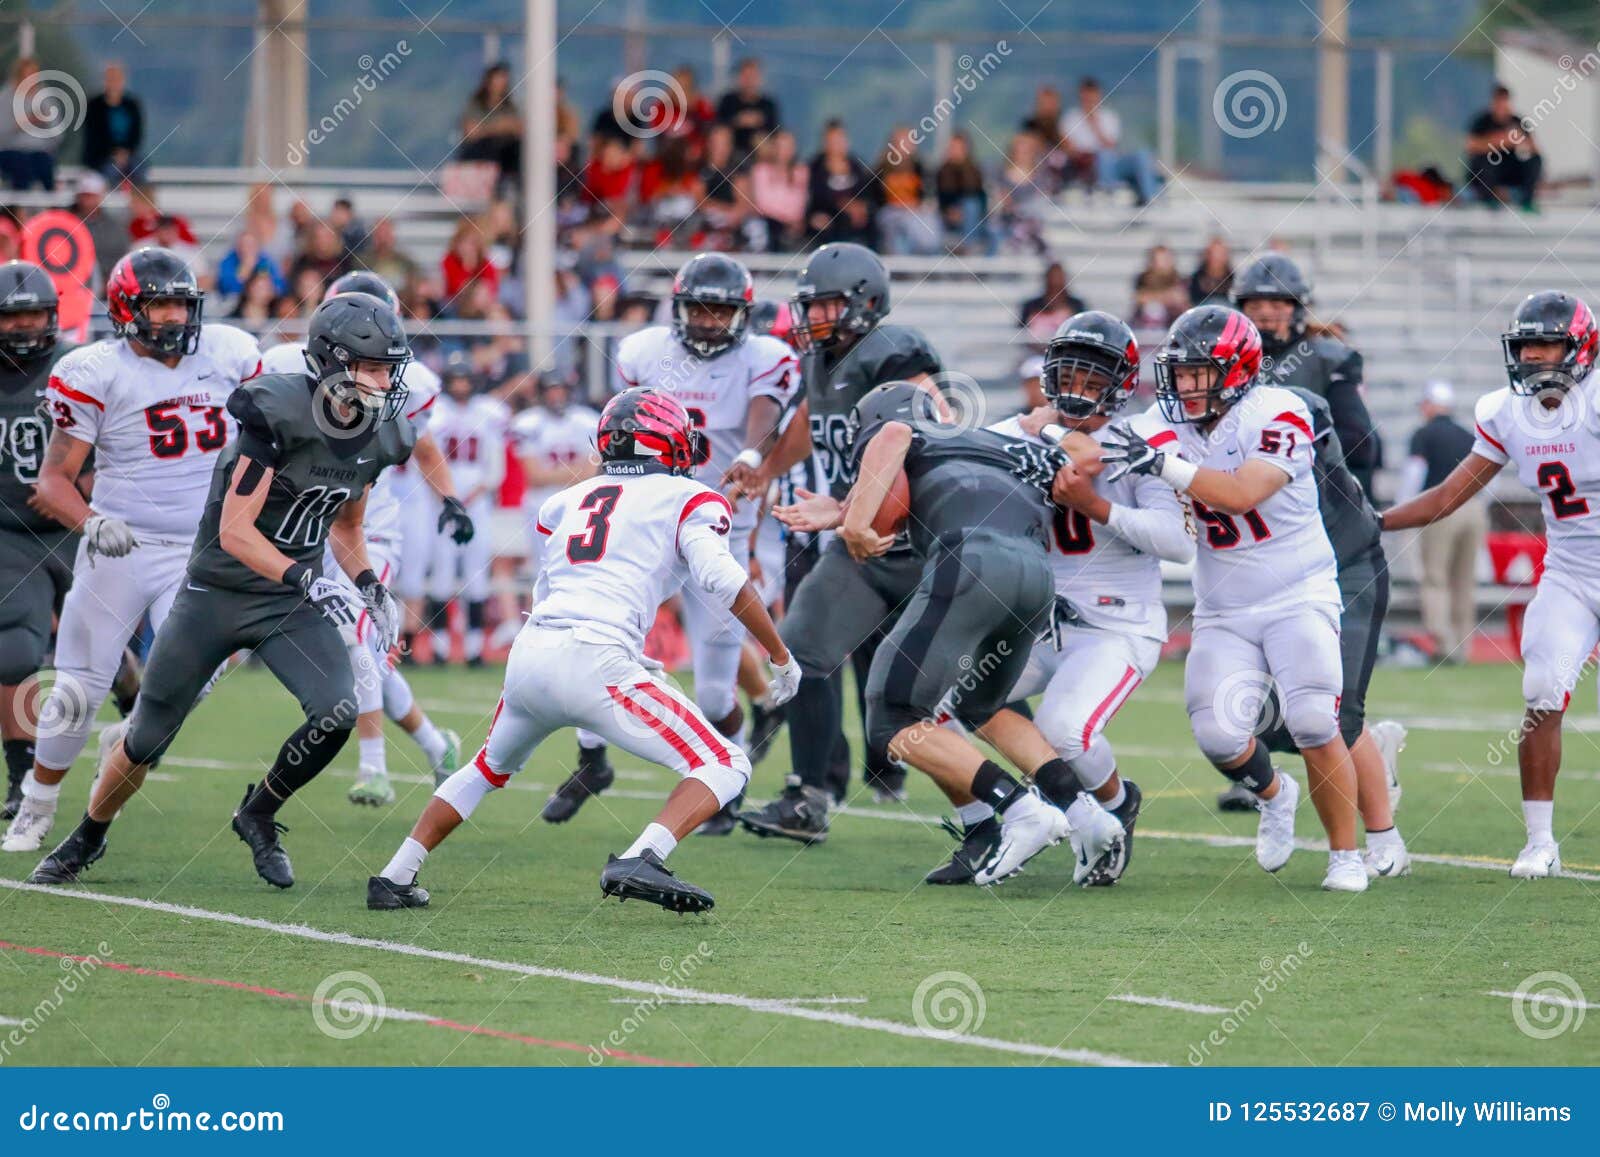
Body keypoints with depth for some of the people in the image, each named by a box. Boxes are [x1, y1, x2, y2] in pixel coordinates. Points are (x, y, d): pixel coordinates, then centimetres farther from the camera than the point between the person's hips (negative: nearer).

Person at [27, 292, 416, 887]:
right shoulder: (280, 414, -24)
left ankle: (258, 815, 7)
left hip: (292, 603, 5)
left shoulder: (379, 437, -1)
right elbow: (233, 531, -24)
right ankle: (88, 837, 34)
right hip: (218, 592, -5)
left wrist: (370, 585, 1)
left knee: (337, 712, -19)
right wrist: (306, 580, -33)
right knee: (146, 737, 6)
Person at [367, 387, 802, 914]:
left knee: (489, 768, 34)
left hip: (528, 654, 6)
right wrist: (781, 657, 5)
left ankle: (395, 877, 29)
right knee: (725, 768, -2)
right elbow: (725, 580, -5)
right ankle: (640, 863, -24)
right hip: (592, 662, -6)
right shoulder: (683, 499, 9)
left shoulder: (570, 500, 25)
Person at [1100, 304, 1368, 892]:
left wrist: (1162, 464, -34)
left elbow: (1243, 492, -27)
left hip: (1298, 596, -4)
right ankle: (1274, 795, 22)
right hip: (1223, 612, 4)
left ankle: (1346, 854, 1)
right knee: (1219, 735, -12)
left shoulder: (1276, 414, -15)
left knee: (1314, 723, -17)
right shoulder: (1171, 433, 1)